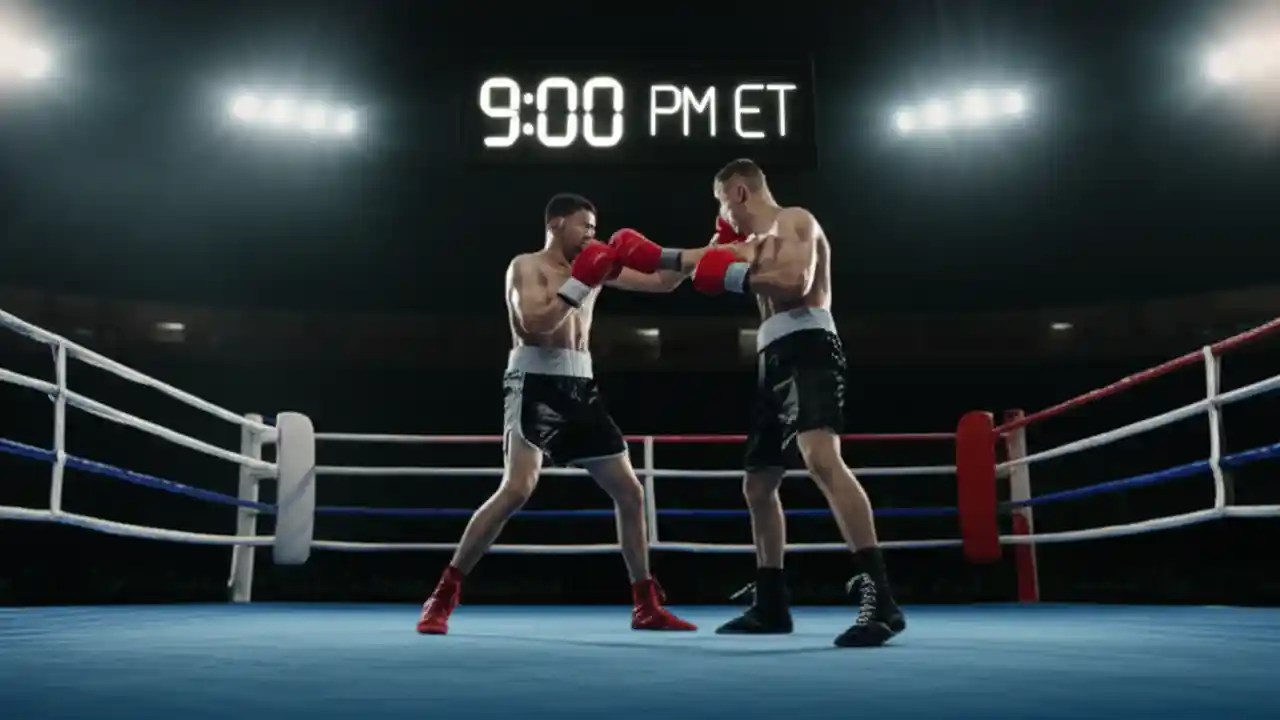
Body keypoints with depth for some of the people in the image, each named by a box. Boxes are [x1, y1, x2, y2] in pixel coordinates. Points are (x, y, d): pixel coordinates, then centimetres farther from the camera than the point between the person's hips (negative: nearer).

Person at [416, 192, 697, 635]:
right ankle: (443, 596, -13)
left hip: (580, 387, 7)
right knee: (517, 489, -23)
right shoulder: (527, 266, -1)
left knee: (629, 491, 7)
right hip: (535, 384, -7)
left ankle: (647, 607, 18)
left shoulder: (594, 270, 17)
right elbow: (535, 323, -19)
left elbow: (660, 283, 21)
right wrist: (578, 283, -15)